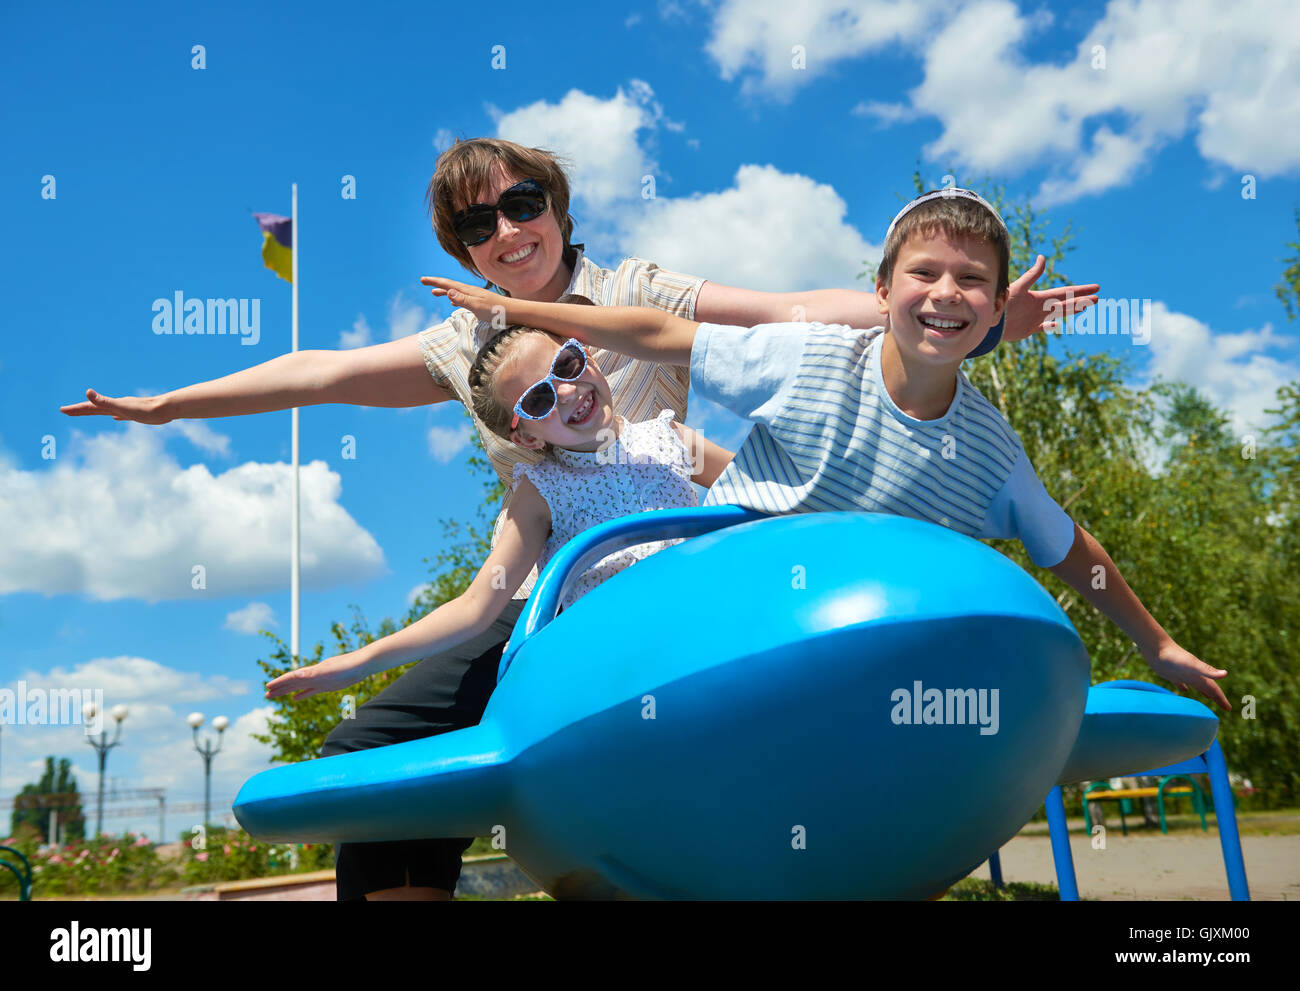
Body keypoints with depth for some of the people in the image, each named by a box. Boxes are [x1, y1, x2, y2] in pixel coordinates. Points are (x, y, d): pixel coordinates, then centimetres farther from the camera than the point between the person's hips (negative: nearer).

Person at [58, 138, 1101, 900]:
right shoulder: (466, 343, 15)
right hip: (529, 602, 6)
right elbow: (322, 372, 23)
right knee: (365, 752, -2)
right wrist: (166, 404, 29)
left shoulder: (638, 297, 2)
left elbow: (801, 315, -8)